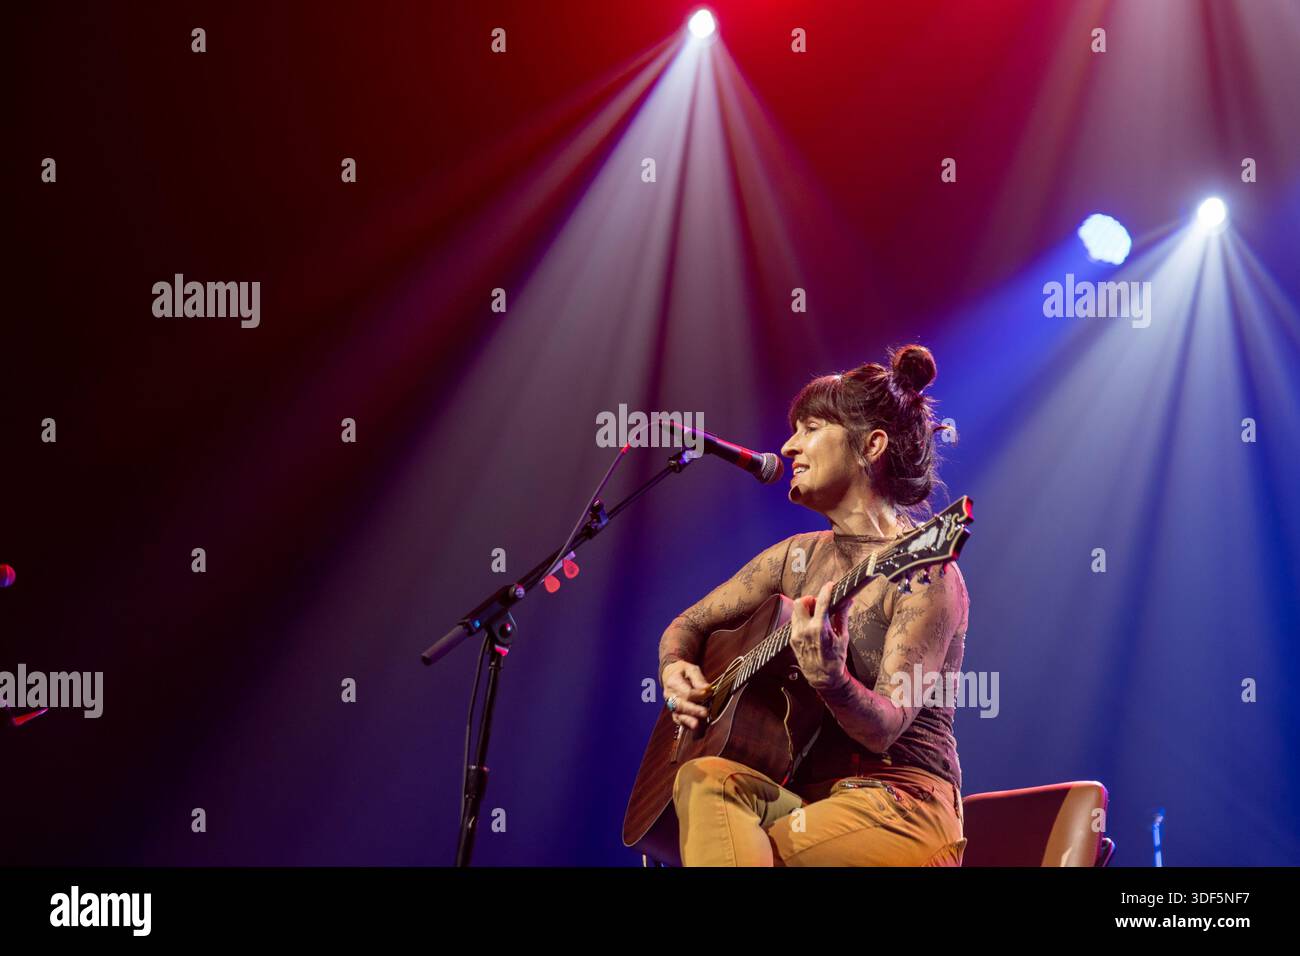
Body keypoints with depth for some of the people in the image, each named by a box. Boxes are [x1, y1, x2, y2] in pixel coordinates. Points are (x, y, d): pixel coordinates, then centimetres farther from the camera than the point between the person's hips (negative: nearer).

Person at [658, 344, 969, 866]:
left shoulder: (925, 572, -9)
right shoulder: (797, 557, 13)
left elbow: (884, 729, -17)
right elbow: (688, 624, 22)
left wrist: (830, 680, -38)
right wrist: (674, 669, -1)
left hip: (903, 805, -6)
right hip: (808, 793, 6)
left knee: (721, 843, -30)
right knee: (706, 778, -29)